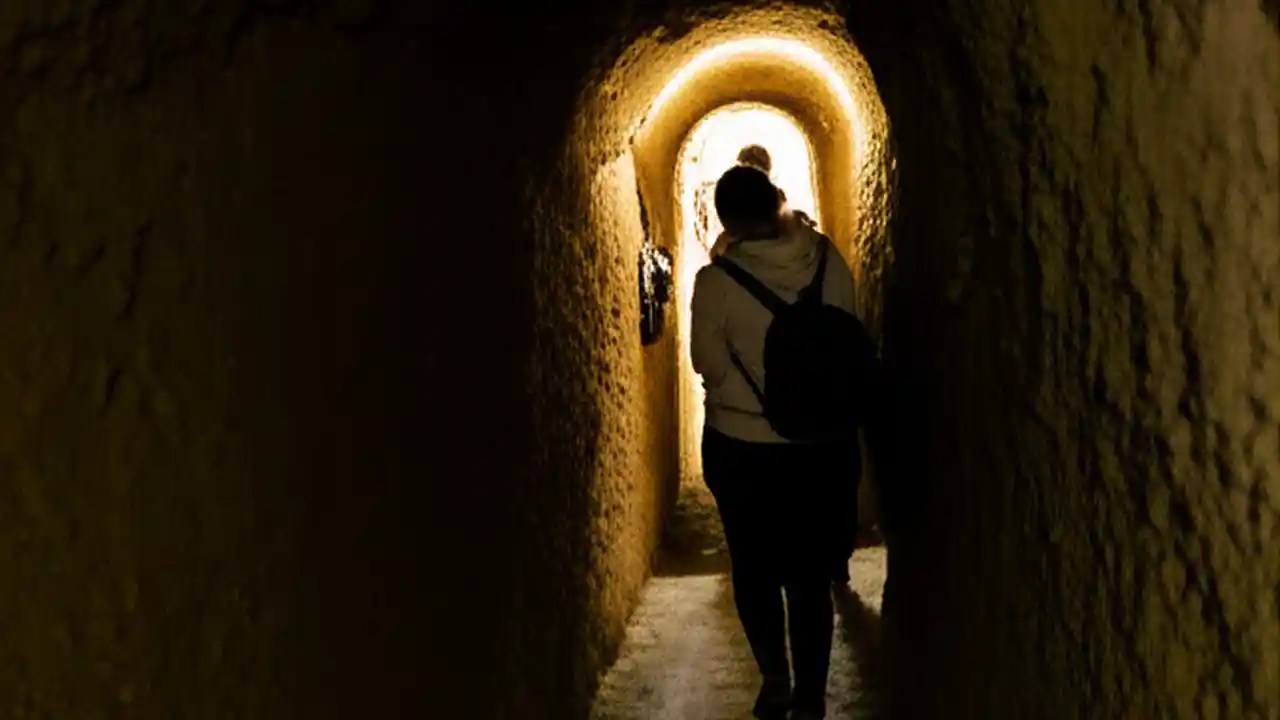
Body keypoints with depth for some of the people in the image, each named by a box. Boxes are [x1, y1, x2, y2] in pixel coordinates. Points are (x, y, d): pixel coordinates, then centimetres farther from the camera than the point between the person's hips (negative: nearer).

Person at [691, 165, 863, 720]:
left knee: (755, 571, 18)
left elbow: (709, 365, -8)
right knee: (810, 575, 13)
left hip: (741, 448, -2)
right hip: (820, 445, 2)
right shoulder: (829, 262, -9)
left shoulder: (717, 280, -17)